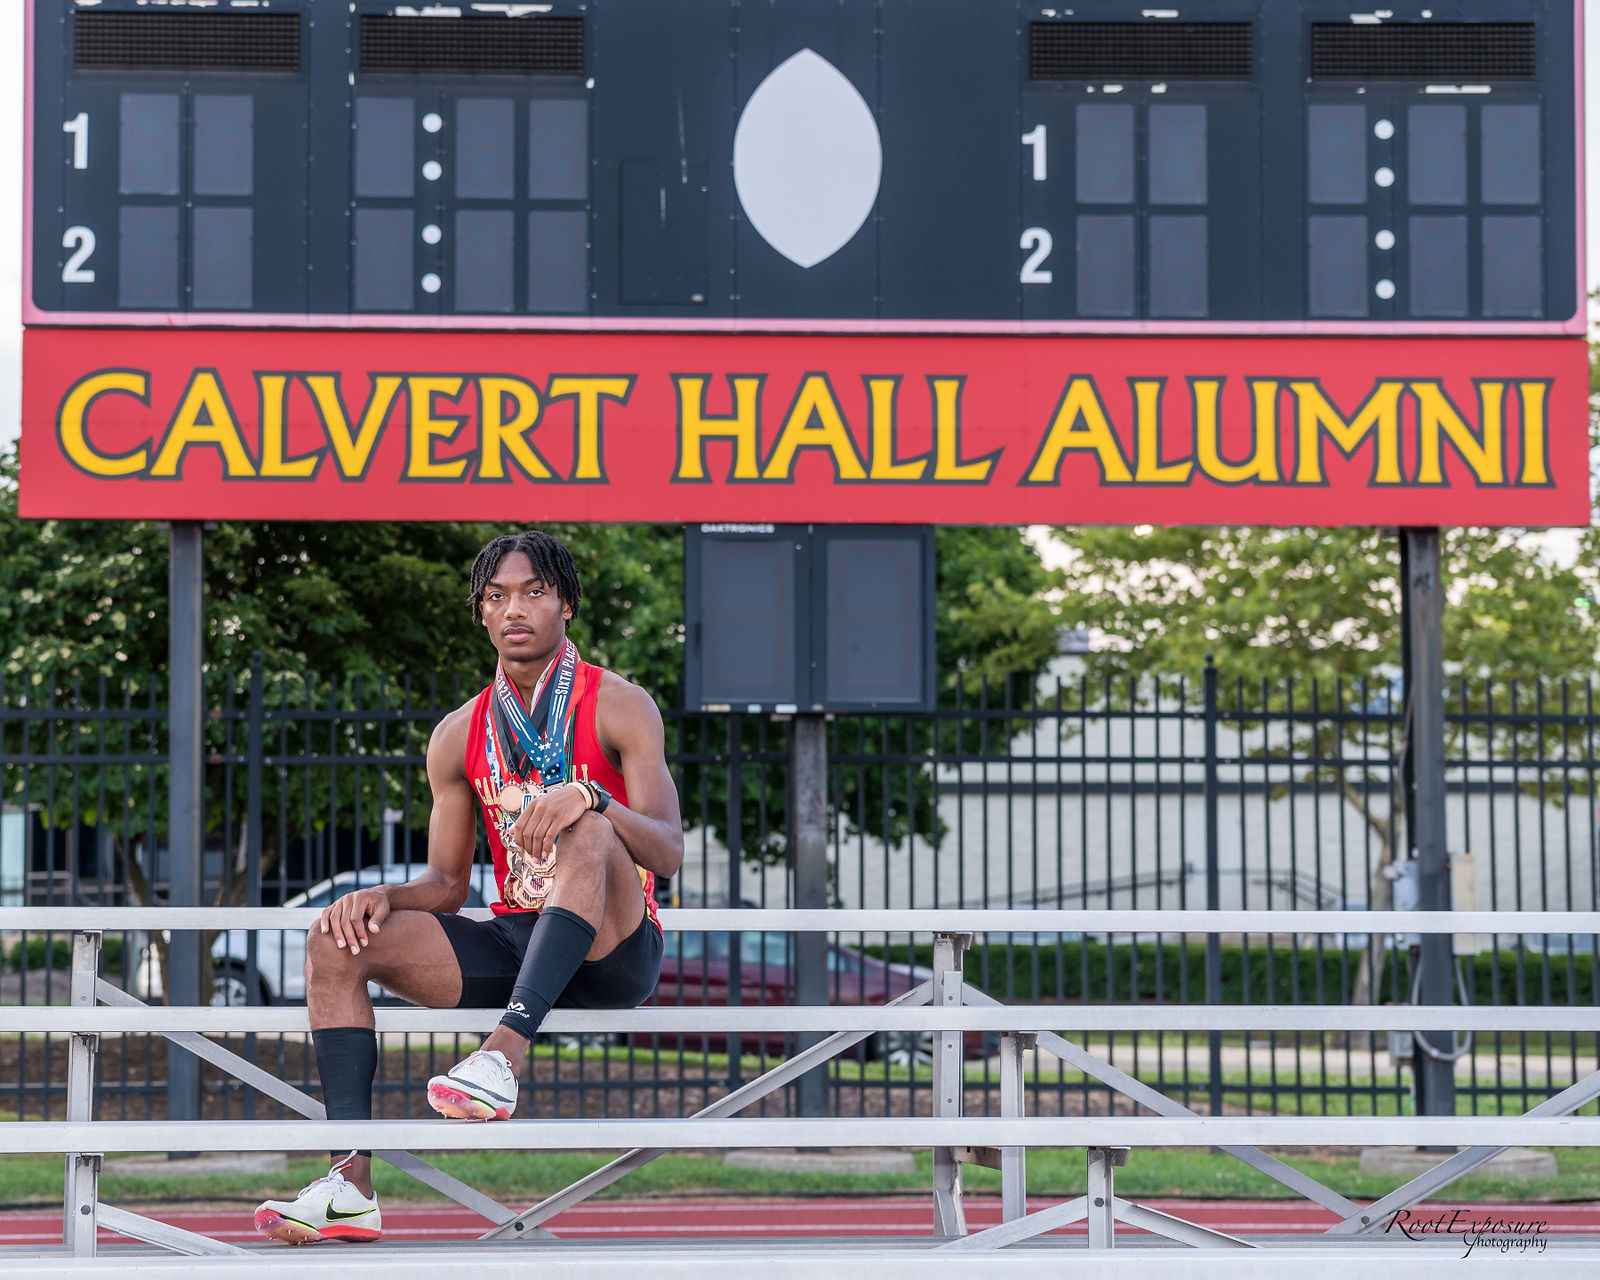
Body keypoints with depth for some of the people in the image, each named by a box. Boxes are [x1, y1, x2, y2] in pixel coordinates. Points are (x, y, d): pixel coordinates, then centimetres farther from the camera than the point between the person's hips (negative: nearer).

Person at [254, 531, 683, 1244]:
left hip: (616, 949, -5)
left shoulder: (618, 706, -1)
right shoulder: (460, 735, 13)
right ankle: (352, 1184, -26)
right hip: (511, 941, 5)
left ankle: (505, 1053, -47)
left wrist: (588, 795, -31)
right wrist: (383, 897, -9)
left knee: (585, 833, -35)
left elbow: (668, 852, -12)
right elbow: (447, 884, 14)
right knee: (337, 943, -13)